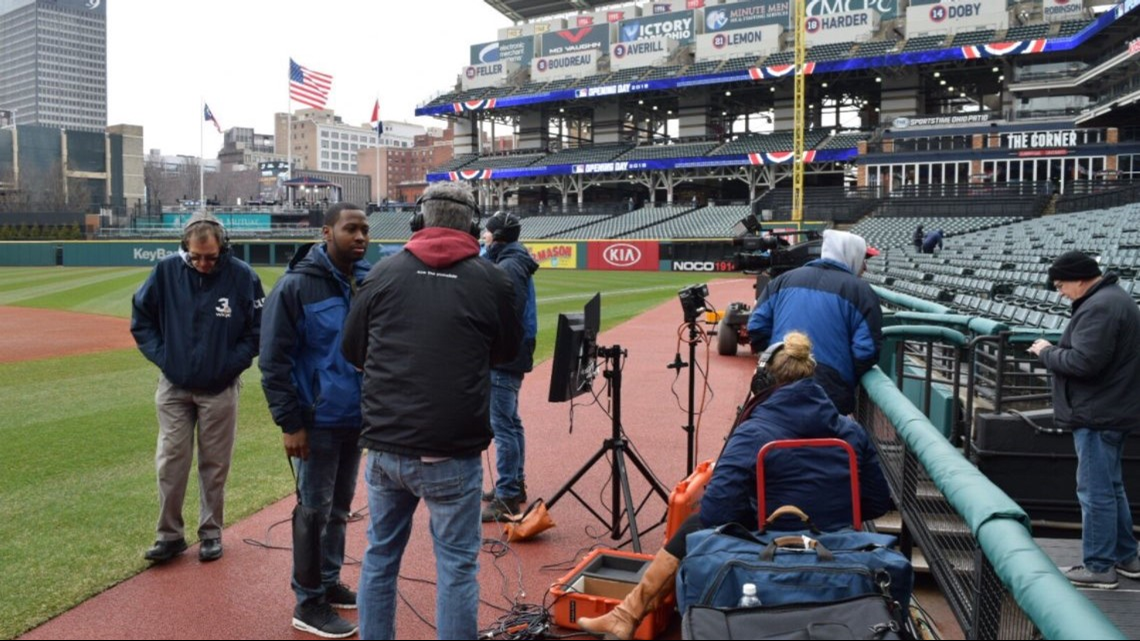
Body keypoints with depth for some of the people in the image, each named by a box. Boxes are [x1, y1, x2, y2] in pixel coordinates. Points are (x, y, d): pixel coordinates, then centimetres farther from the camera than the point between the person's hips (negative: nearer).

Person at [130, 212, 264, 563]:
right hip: (173, 386, 2)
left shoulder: (242, 276, -11)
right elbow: (141, 317, 6)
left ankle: (211, 533, 23)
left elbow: (258, 329, -3)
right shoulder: (166, 271, -6)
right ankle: (170, 535, 17)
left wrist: (232, 364, -11)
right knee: (170, 462, 4)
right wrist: (161, 356, -4)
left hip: (219, 389, -1)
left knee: (214, 465, 9)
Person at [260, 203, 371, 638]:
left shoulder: (370, 282, 2)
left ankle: (329, 582, 34)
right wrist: (290, 422, -13)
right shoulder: (297, 285, -13)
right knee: (315, 512, 5)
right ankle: (309, 604, 18)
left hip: (356, 418, 6)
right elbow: (274, 361, -11)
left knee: (339, 508, 18)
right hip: (318, 421, -5)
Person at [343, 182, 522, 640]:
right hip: (451, 452, -3)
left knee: (380, 554, 19)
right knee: (457, 564, 8)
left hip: (384, 445, 3)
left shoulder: (384, 271, 3)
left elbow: (352, 350, 13)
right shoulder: (491, 279, -2)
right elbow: (508, 352, 13)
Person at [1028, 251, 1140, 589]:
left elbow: (1082, 362, -27)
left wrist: (1047, 352, -11)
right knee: (1110, 487, 20)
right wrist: (1055, 351, 7)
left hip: (1098, 414, -11)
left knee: (1095, 492, -2)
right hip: (1111, 410, 11)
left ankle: (1099, 567, 7)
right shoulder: (1113, 298, 15)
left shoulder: (1098, 308, -21)